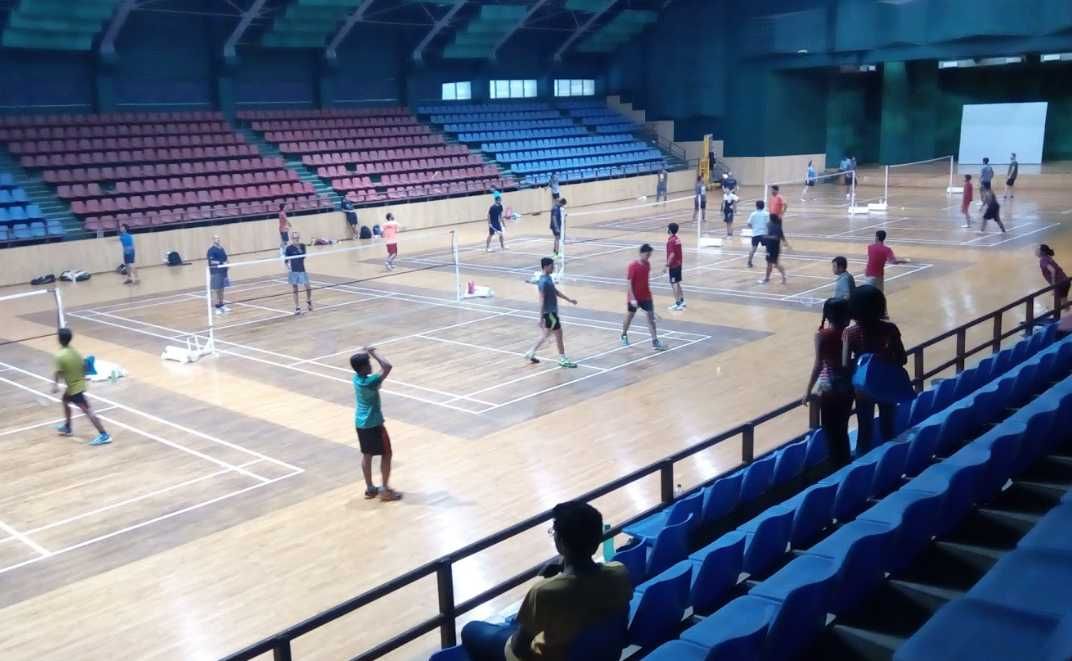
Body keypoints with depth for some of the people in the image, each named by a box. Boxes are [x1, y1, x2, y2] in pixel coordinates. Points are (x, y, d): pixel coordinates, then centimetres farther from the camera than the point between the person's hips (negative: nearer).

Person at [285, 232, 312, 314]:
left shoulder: (302, 246, 0)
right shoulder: (289, 248, -9)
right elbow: (286, 260, -6)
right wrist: (288, 269, -17)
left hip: (302, 270, 2)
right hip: (293, 271, -2)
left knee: (308, 287, -3)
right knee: (295, 289, 5)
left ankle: (308, 300, 27)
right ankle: (297, 307, 14)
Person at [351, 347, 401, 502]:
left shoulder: (356, 378, -4)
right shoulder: (370, 382, -27)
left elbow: (360, 362, 16)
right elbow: (388, 366, -34)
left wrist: (368, 353, -3)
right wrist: (374, 353, -24)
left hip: (360, 422, 8)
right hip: (373, 424, -8)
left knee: (366, 455, 16)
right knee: (387, 454, 6)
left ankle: (370, 488, 25)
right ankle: (386, 490, 10)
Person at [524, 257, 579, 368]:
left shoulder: (549, 278, 8)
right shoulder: (543, 281, -22)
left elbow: (556, 291, 20)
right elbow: (542, 300, -23)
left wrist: (569, 299, 20)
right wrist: (541, 317, -23)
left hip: (552, 311, 10)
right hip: (549, 312, -10)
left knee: (546, 334, 17)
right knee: (558, 334, 0)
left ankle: (531, 353, 24)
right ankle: (563, 360, 10)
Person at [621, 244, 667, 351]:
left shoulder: (647, 264, 0)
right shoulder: (633, 266, -19)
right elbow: (629, 283, -18)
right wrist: (632, 298, -22)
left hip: (646, 296, 5)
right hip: (634, 297, -5)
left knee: (651, 317, -2)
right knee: (629, 316, 14)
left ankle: (655, 342, -2)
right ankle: (624, 336, 37)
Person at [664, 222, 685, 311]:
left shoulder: (671, 241, -18)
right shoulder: (677, 239, 9)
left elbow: (672, 254, -23)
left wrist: (667, 266, -21)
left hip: (673, 265, -9)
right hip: (679, 264, 9)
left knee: (674, 284, -4)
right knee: (677, 283, 18)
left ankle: (678, 304, -4)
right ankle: (682, 301, 24)